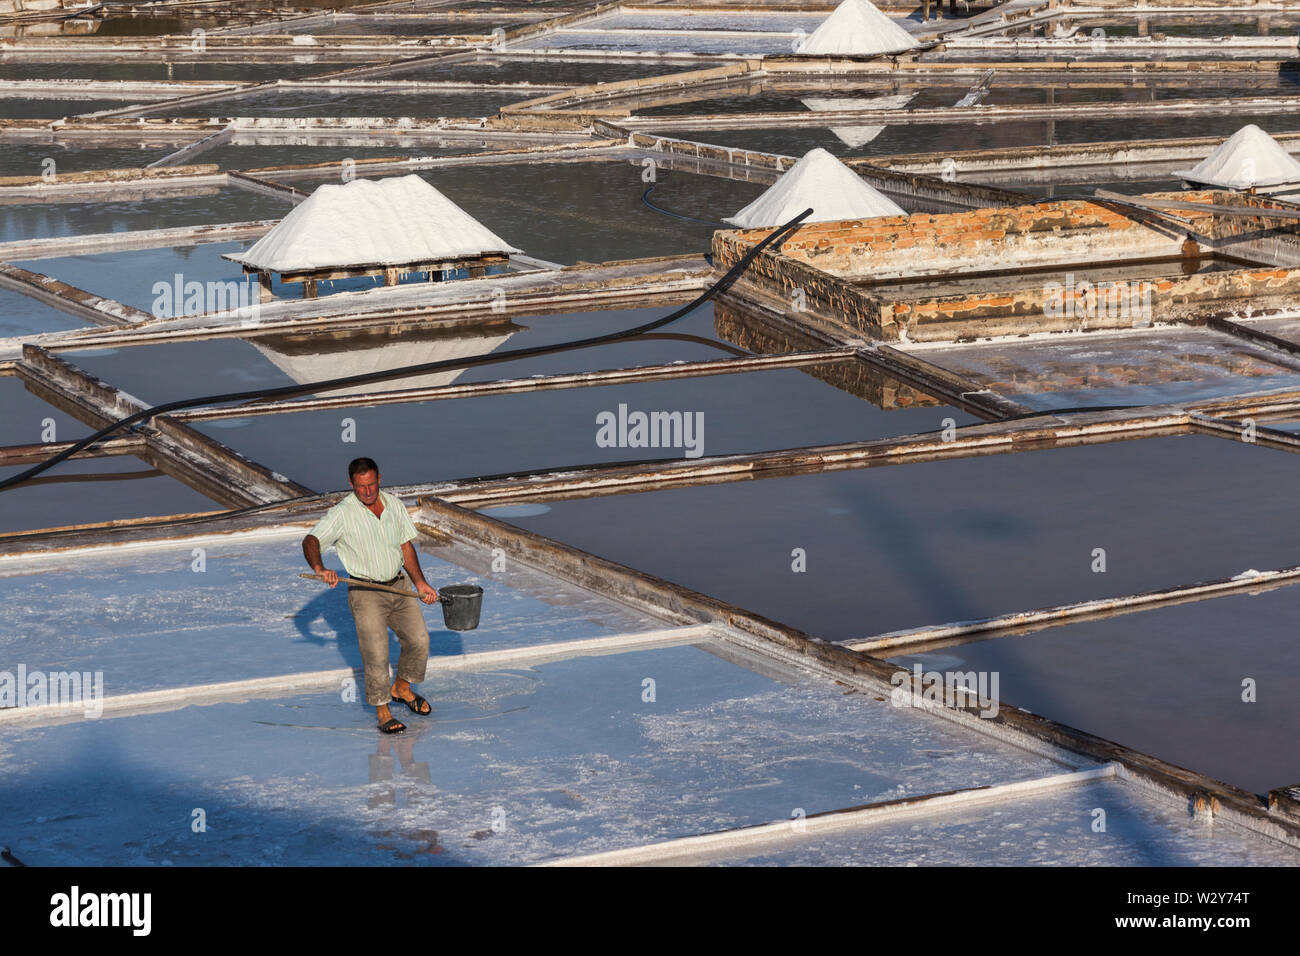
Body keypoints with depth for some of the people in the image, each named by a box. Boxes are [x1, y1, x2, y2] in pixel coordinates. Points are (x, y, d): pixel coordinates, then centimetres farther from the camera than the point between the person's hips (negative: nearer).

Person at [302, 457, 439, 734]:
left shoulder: (394, 505, 5)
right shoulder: (342, 514, -12)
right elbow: (311, 541, -23)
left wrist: (420, 582, 6)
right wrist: (320, 569, -42)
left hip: (398, 586, 5)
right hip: (365, 593, -5)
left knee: (419, 640, 3)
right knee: (376, 653, -11)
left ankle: (402, 688, 28)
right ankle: (382, 711, 4)